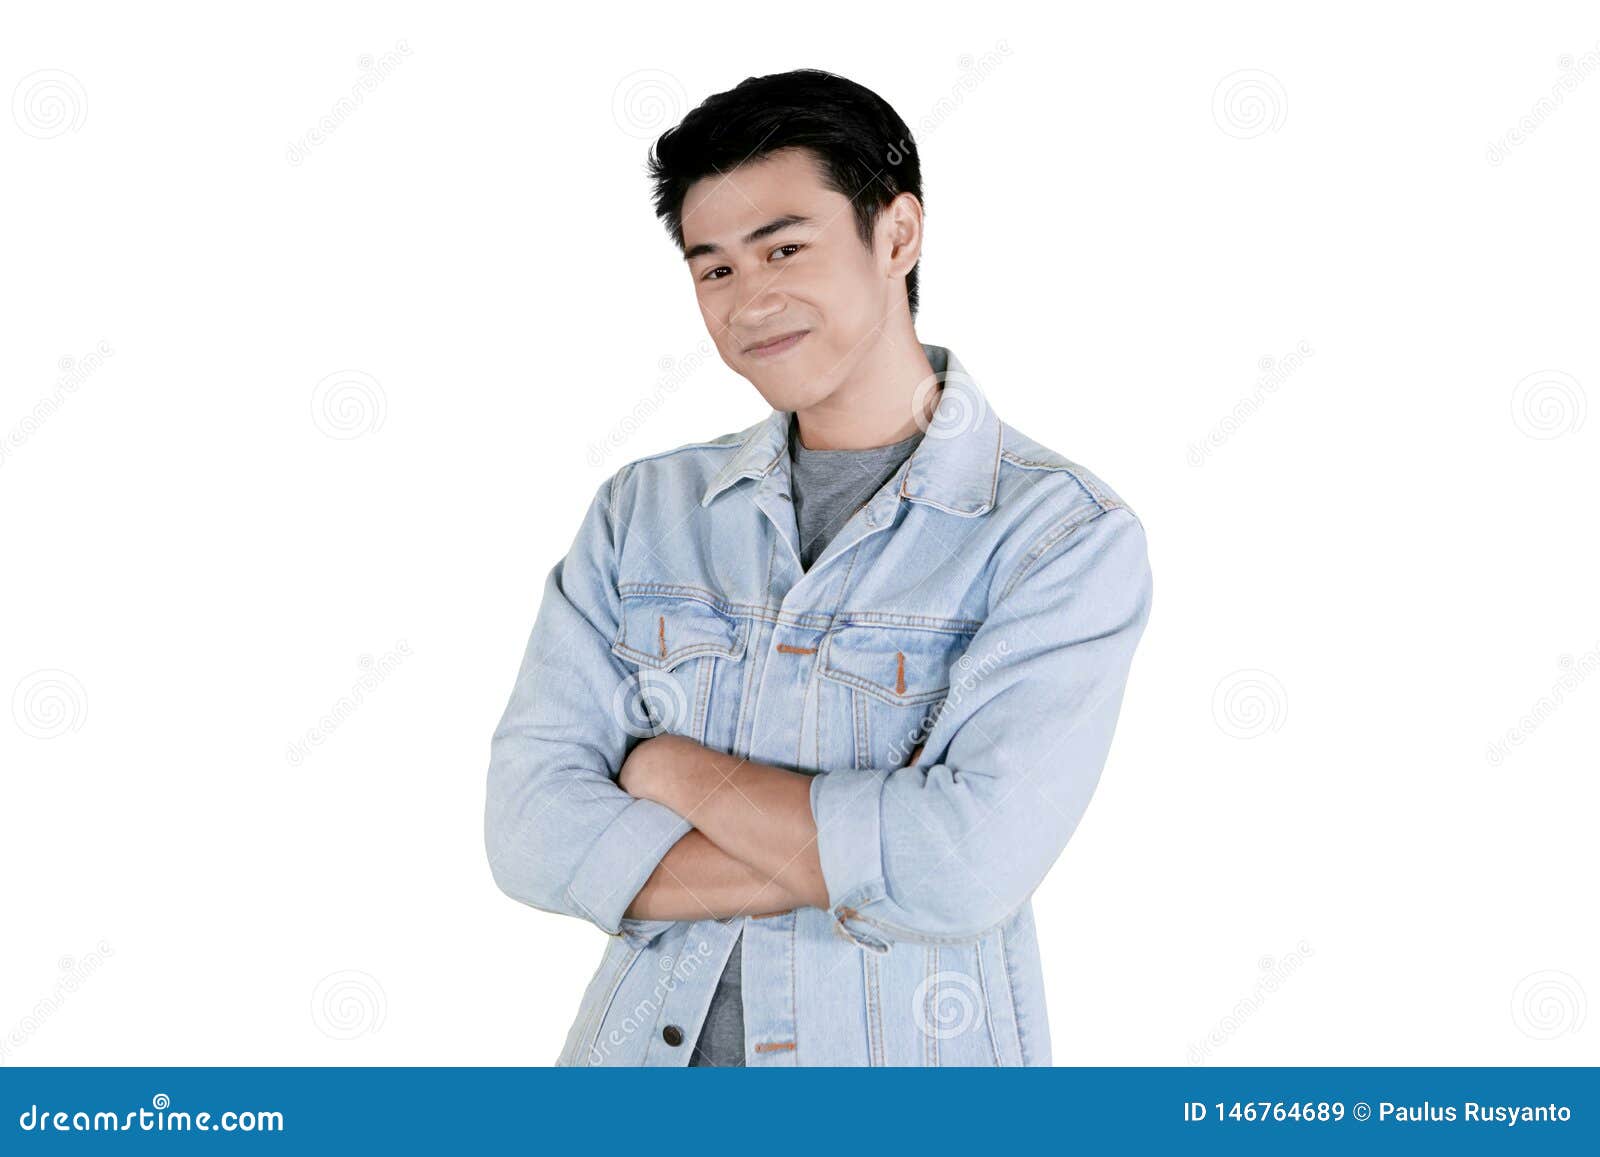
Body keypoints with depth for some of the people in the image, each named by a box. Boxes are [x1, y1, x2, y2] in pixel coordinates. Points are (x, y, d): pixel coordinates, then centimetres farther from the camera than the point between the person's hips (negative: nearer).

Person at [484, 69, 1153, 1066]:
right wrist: (872, 861, -18)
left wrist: (674, 767, -12)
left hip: (903, 1058, -3)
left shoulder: (1068, 535, -12)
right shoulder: (643, 510, 1)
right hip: (644, 1050, 3)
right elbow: (533, 829, -8)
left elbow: (970, 865, -24)